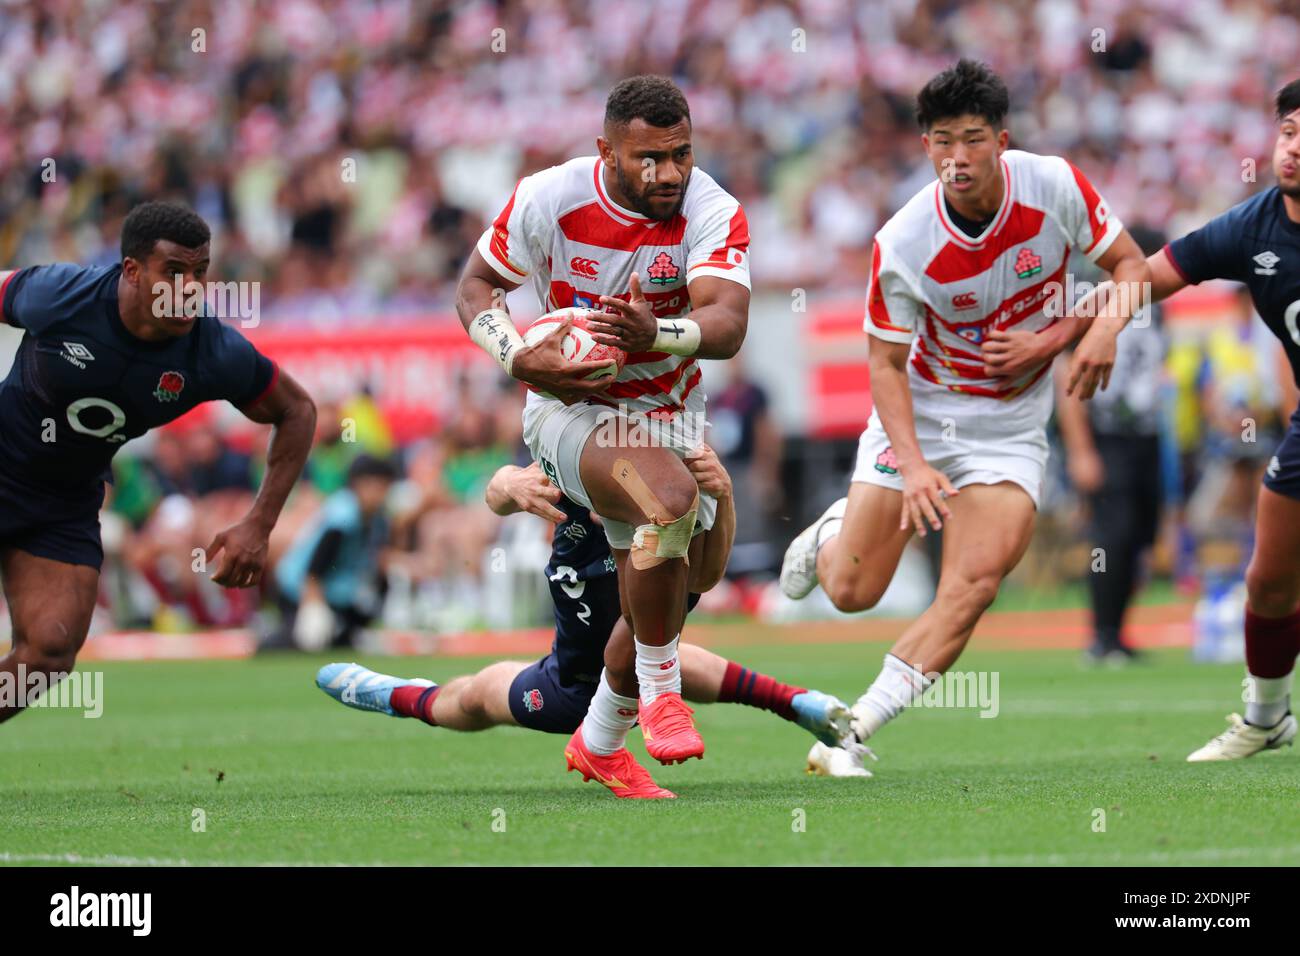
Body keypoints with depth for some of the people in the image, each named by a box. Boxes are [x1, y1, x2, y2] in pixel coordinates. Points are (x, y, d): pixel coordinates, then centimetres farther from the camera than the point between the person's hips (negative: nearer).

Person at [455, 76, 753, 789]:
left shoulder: (713, 213, -17)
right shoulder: (547, 199, -15)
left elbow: (728, 323, -31)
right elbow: (475, 288, -2)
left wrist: (654, 333, -51)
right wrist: (522, 359, -20)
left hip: (669, 412, 3)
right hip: (569, 406, -3)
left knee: (655, 606, 6)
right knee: (670, 500, -33)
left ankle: (600, 742, 34)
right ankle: (660, 694, -17)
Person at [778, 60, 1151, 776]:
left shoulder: (1054, 185, -16)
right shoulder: (901, 245, -20)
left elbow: (1131, 265, -2)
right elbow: (886, 363, -11)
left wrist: (1104, 328, -23)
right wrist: (912, 464, -25)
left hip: (1009, 426, 1)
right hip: (918, 413, -1)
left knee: (973, 585, -18)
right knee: (851, 592, -3)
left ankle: (850, 736, -14)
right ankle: (833, 531, 35)